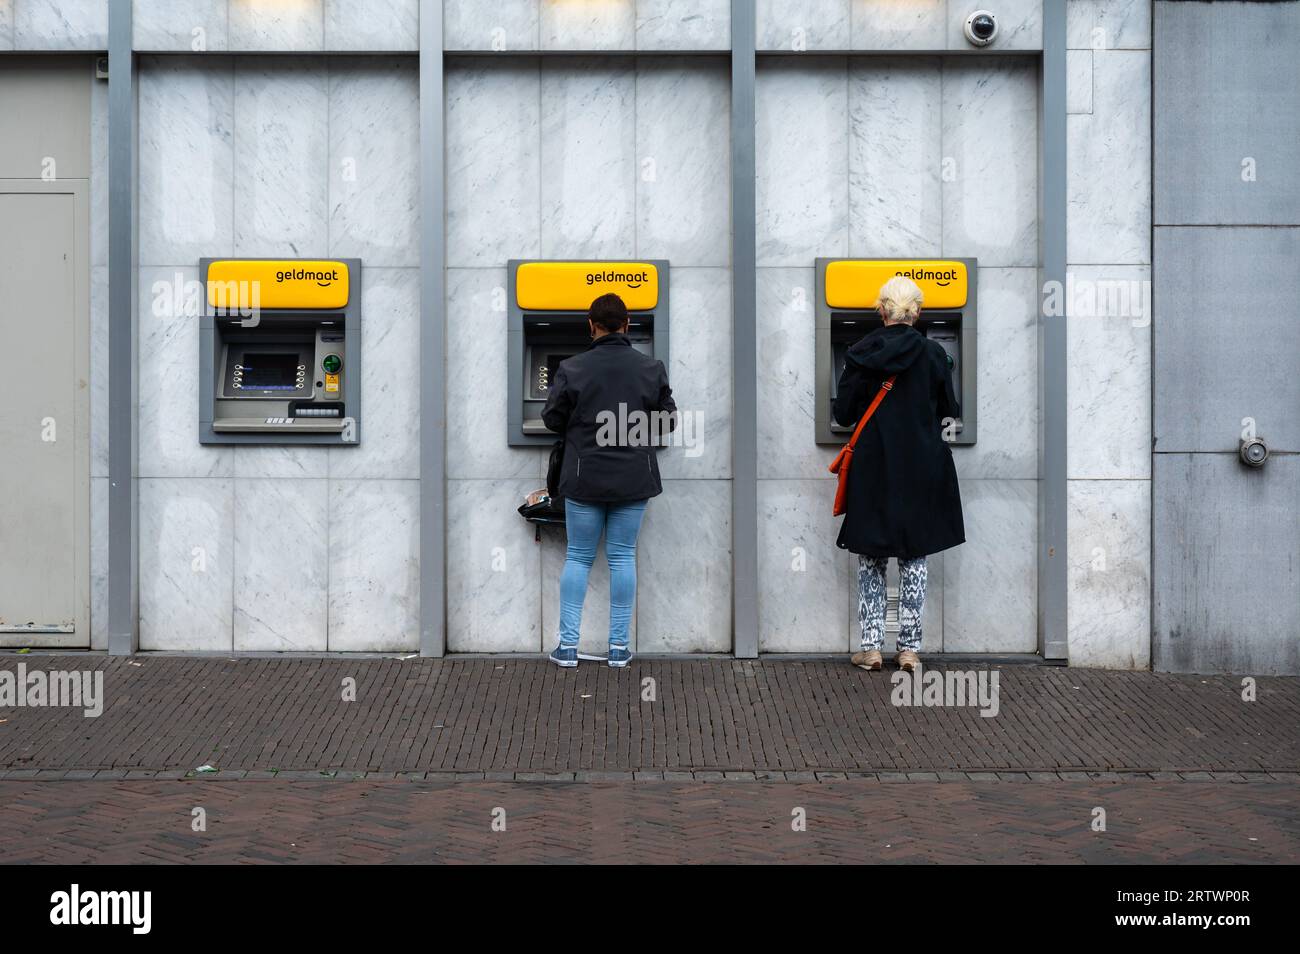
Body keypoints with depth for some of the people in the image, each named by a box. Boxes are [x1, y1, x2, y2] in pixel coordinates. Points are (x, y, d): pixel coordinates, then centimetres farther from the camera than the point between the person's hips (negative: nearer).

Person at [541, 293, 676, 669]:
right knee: (622, 557, 8)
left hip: (585, 478, -1)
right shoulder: (651, 368, -4)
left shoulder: (572, 368, -9)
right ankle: (619, 646, 10)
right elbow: (667, 419, 3)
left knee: (578, 557, 9)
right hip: (633, 479, 1)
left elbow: (551, 417, -1)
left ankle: (568, 645, 8)